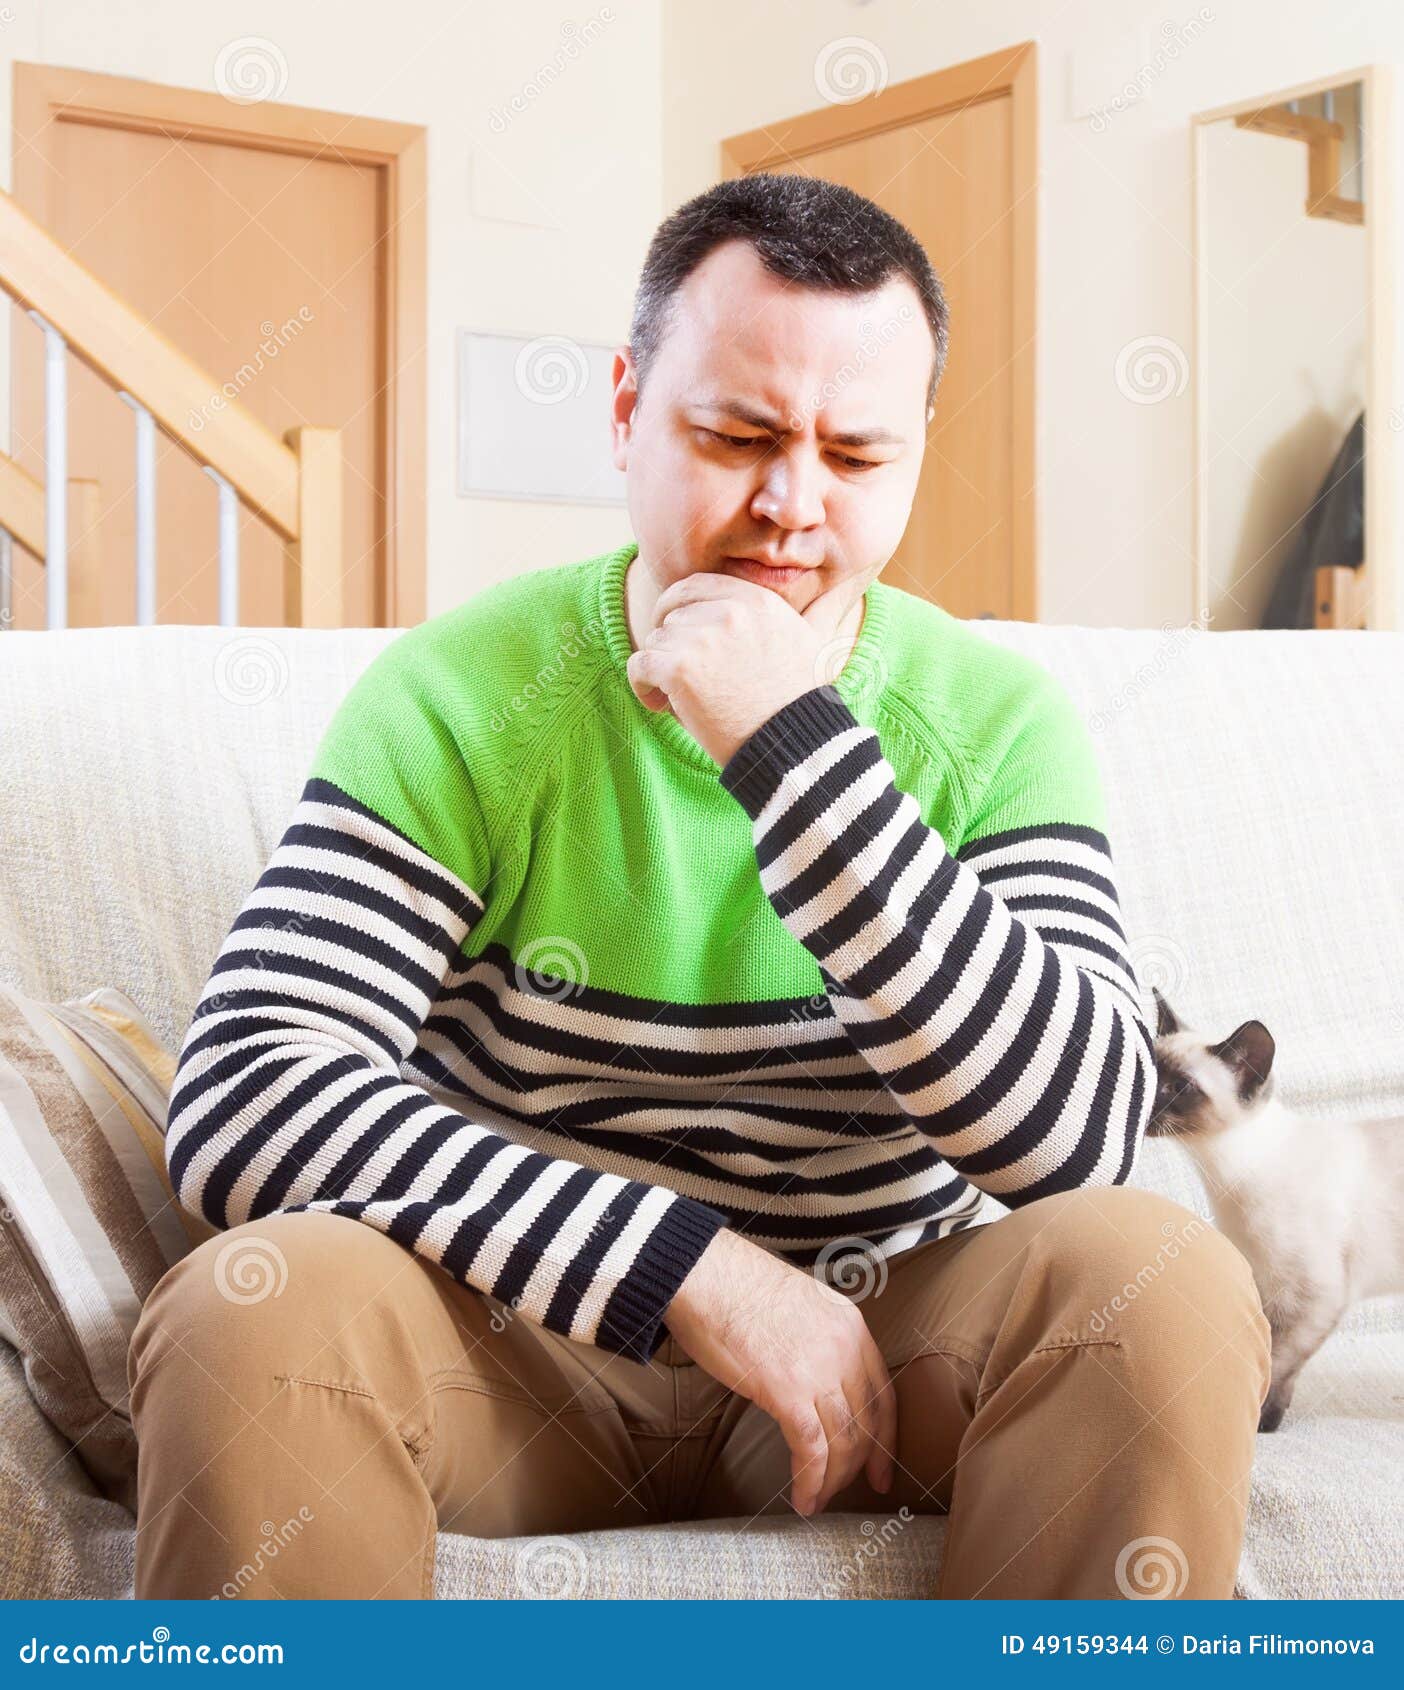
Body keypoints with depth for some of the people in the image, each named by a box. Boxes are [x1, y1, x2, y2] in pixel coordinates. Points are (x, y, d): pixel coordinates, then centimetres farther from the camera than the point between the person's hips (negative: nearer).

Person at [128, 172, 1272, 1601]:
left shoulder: (995, 718, -5)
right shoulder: (459, 695, -9)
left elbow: (1080, 1145, -19)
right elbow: (238, 1104, -20)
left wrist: (791, 744, -27)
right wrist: (698, 1272, -28)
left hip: (883, 1342, 2)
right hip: (526, 1348, -1)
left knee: (1165, 1282, -26)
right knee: (253, 1314, -31)